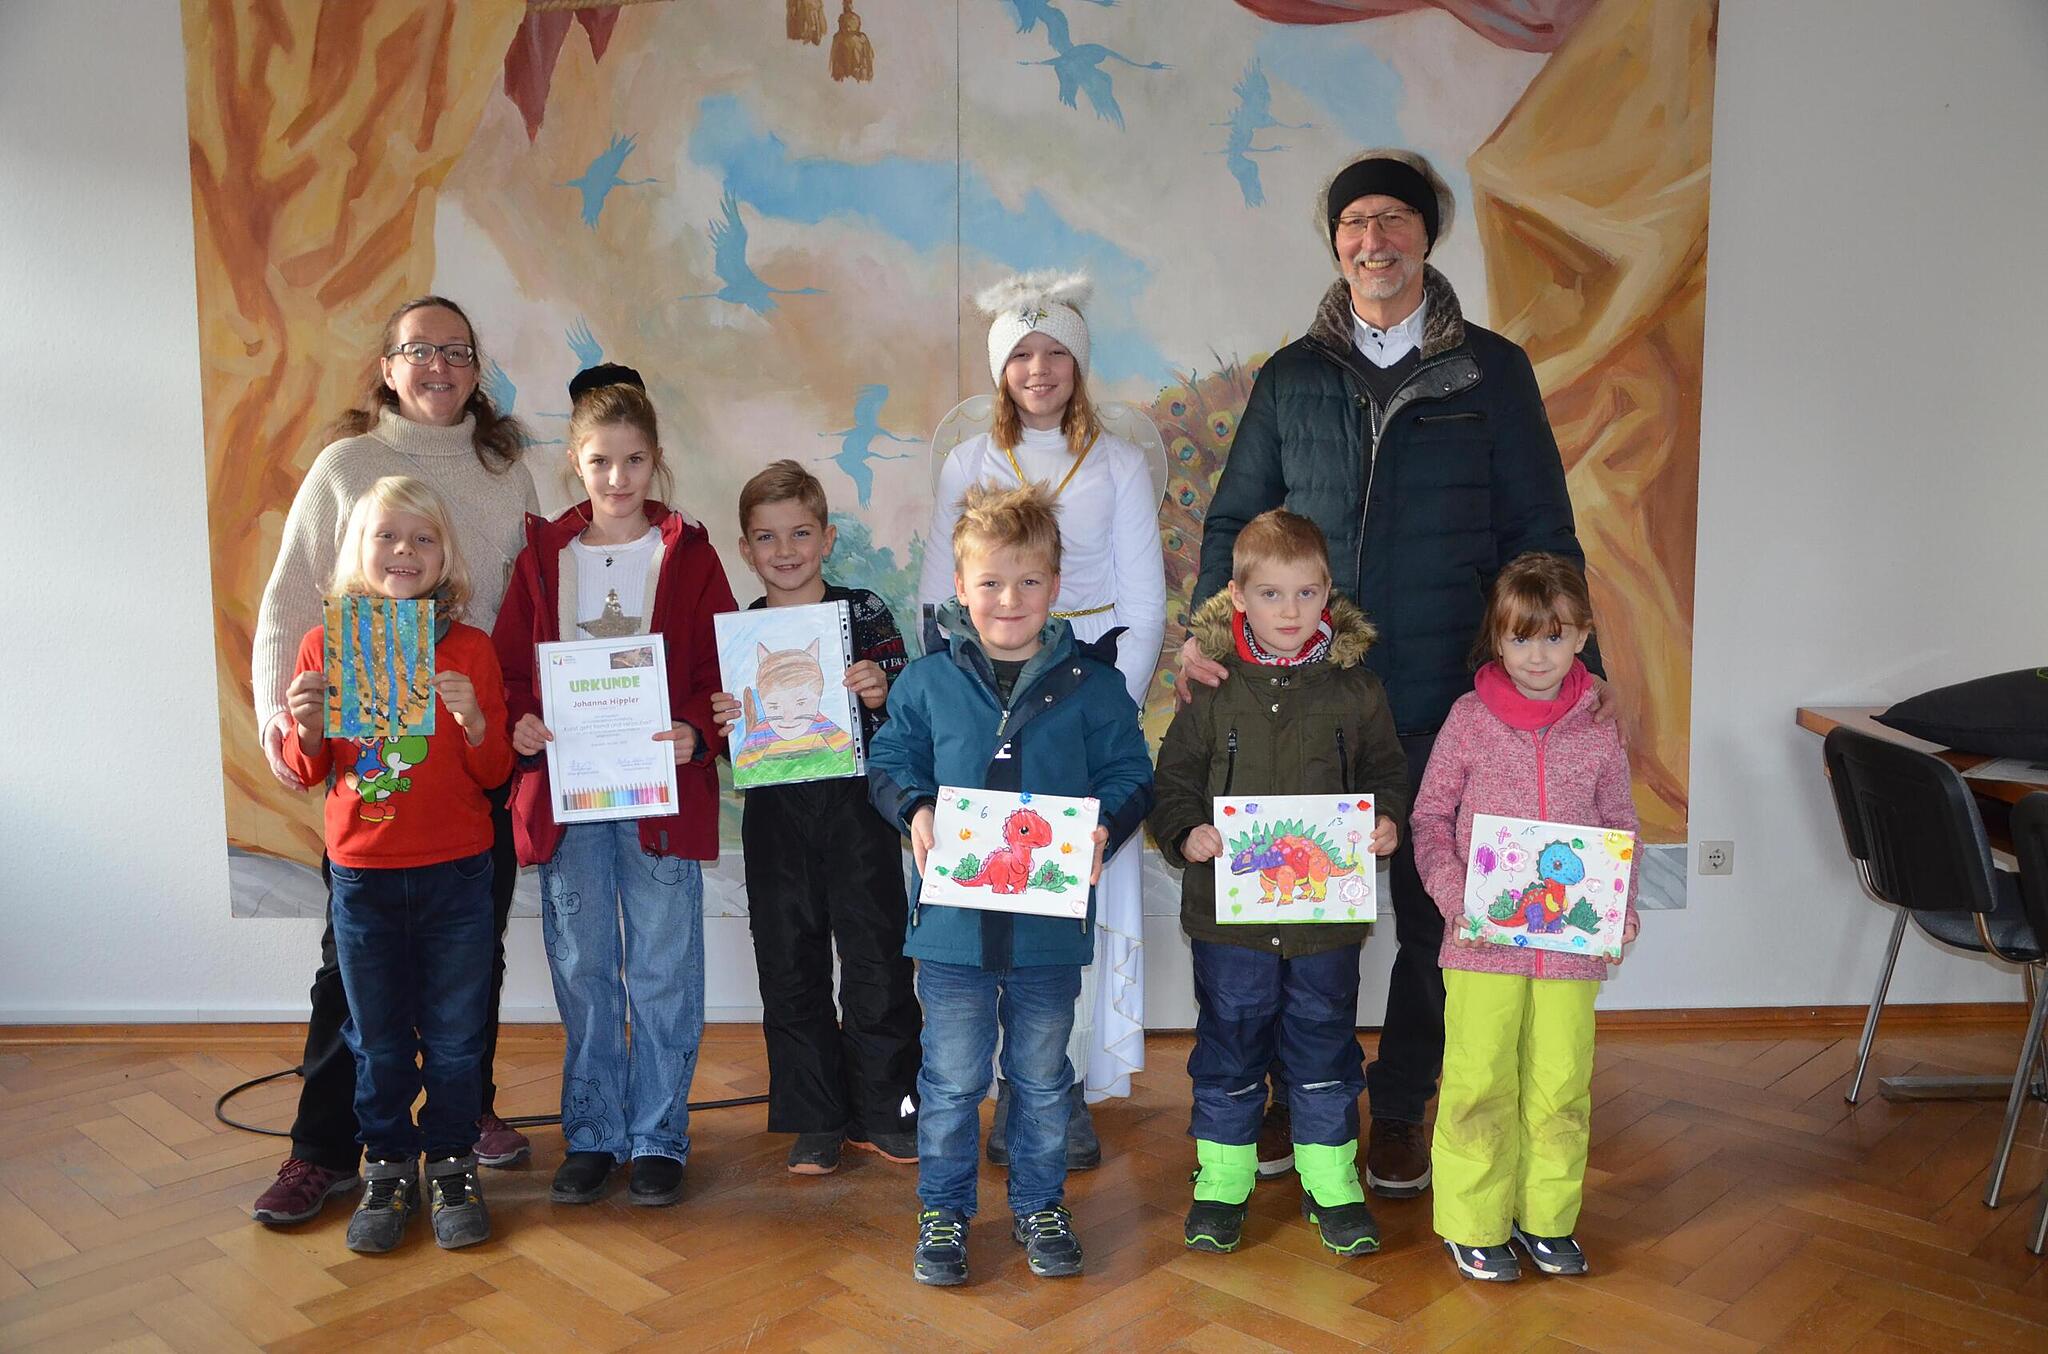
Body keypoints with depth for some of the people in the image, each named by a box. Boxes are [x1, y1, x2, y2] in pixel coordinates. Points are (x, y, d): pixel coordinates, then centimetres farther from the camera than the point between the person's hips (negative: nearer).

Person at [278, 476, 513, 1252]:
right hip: (362, 874, 1)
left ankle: (452, 1167, 24)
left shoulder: (470, 650, -3)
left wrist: (474, 719, -20)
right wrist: (306, 727, -15)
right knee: (377, 1038, 11)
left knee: (455, 1033, 7)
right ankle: (389, 1171, 26)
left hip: (456, 873, -1)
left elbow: (494, 774, -2)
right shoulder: (326, 646, 1)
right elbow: (306, 772, 6)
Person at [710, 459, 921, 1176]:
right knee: (790, 970, 9)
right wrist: (722, 723, -11)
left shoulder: (865, 613, -2)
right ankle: (813, 1122, 24)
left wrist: (879, 695, -21)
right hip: (775, 815, 2)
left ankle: (884, 1113, 22)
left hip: (857, 807, -2)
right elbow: (726, 742, 10)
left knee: (877, 963, 4)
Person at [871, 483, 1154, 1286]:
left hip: (1051, 922, 1)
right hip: (953, 923, 0)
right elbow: (888, 763, 6)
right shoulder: (925, 681, -2)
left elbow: (1129, 775, 2)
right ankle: (944, 1211, 31)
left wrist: (1105, 826, -17)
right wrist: (915, 811, -14)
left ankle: (1039, 1205, 37)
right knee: (951, 1080, 12)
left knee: (1042, 1078, 17)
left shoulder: (1092, 684, -3)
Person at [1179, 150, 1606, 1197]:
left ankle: (1400, 1108, 27)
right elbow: (1234, 517, 12)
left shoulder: (1491, 371, 4)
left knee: (1431, 914, 9)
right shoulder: (1292, 377, 8)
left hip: (1445, 703, -1)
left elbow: (1540, 535, 5)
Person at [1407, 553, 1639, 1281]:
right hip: (1483, 941, -2)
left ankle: (1547, 1218, 29)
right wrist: (1452, 894, -13)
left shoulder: (1600, 726, 2)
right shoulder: (1470, 718, -3)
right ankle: (1473, 1224, 20)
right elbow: (1430, 816, 1)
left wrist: (1622, 909, -3)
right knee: (1479, 1082, 4)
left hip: (1572, 942, 2)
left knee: (1561, 1085, 11)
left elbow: (1621, 828, 10)